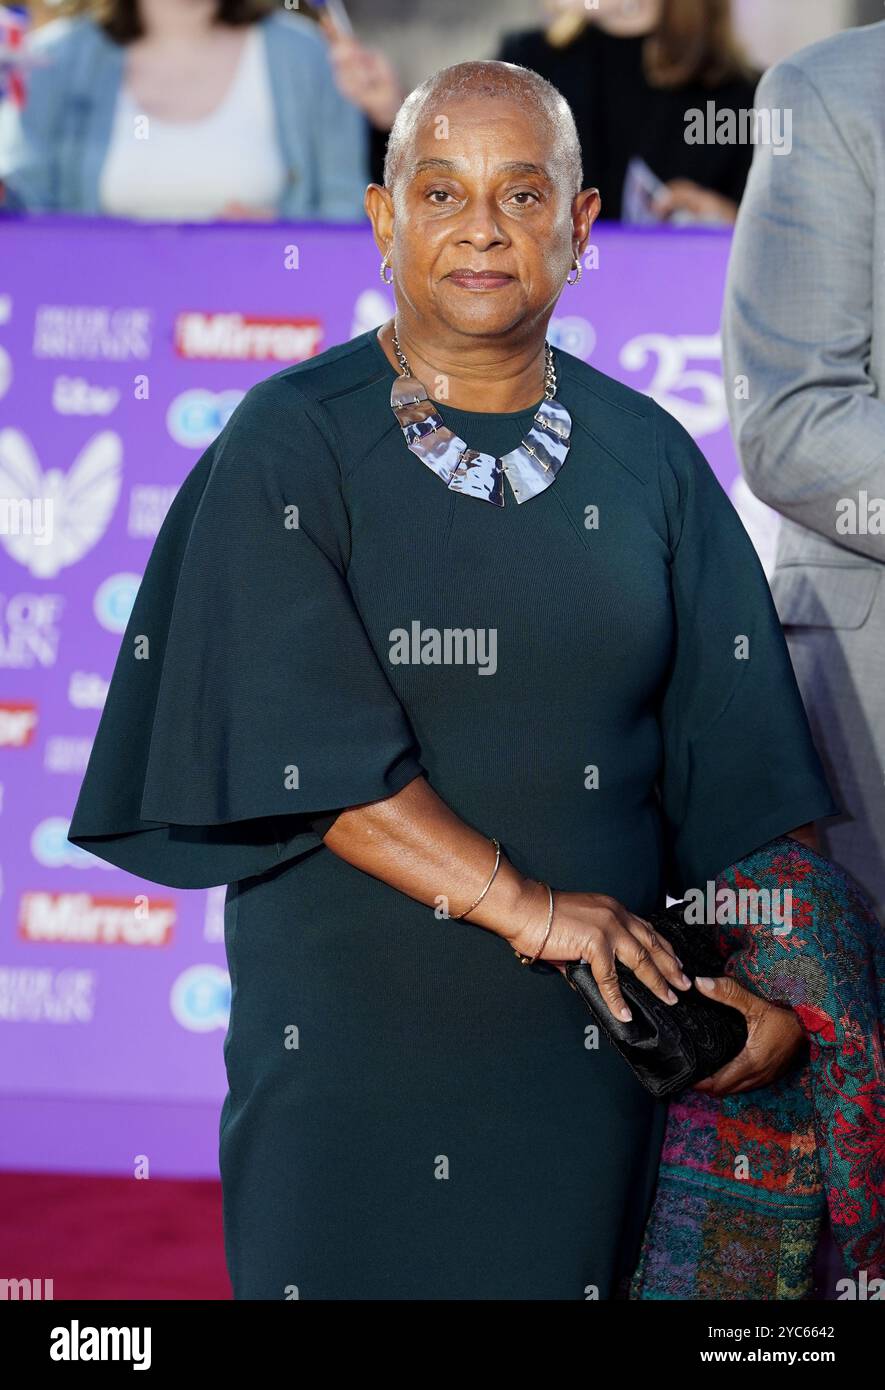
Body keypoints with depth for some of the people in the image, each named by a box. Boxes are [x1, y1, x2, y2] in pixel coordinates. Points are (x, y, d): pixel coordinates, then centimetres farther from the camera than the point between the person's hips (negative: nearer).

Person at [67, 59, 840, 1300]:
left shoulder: (647, 460, 6)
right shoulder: (288, 445, -4)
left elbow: (741, 750, 2)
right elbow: (305, 739, -13)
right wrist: (522, 905, -18)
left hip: (597, 1042, 3)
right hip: (354, 1037, -2)